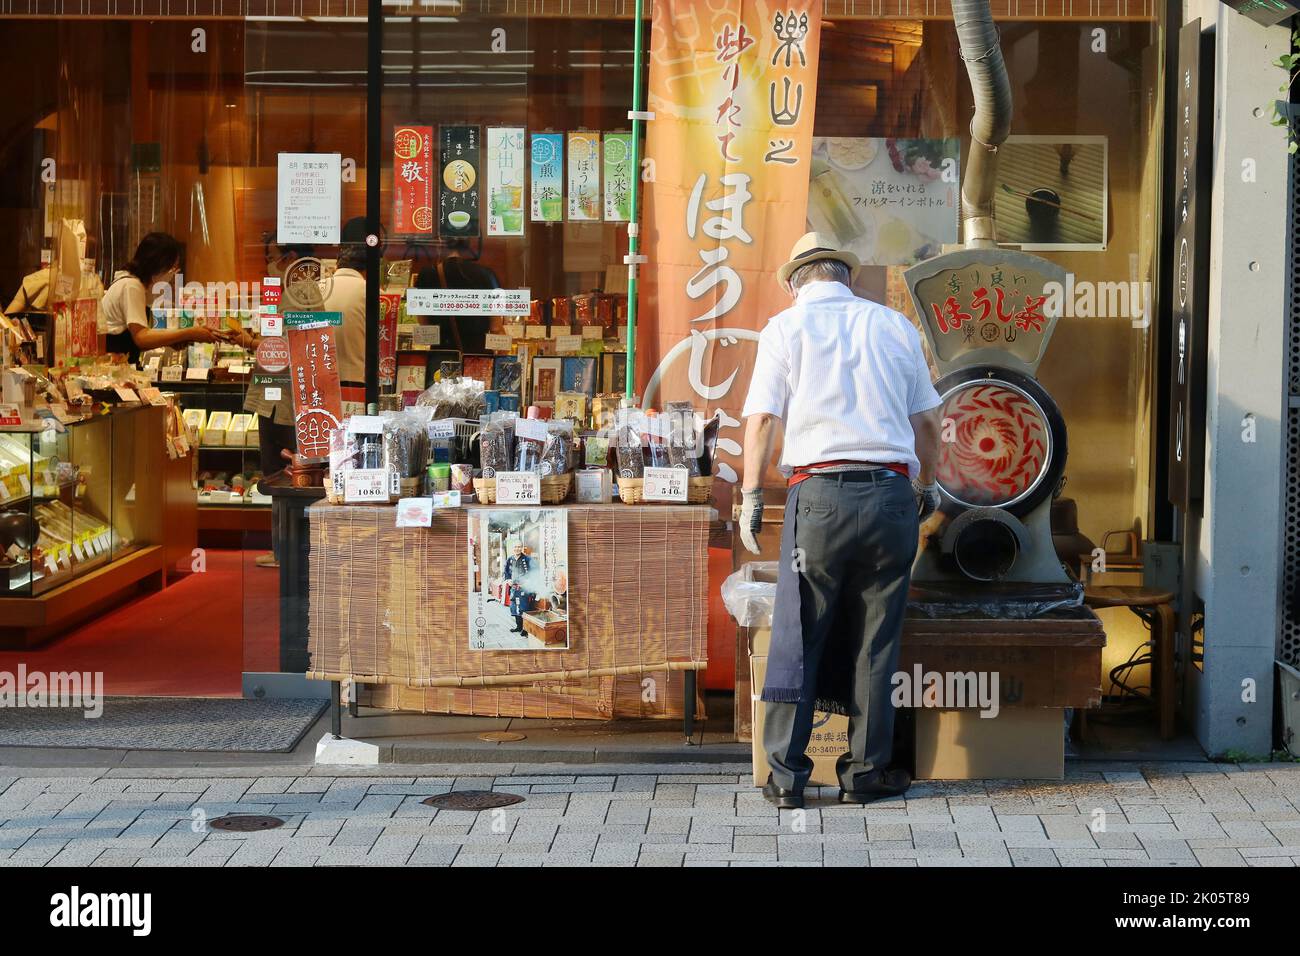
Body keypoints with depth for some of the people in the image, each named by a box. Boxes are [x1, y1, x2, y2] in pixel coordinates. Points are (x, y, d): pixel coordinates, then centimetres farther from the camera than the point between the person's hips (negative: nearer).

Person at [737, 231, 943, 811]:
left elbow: (762, 418, -3)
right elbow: (927, 423, 16)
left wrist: (751, 495, 3)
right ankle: (866, 773, 14)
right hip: (890, 491, 2)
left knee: (797, 638, 4)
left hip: (818, 494, -2)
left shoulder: (785, 327, 5)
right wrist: (925, 486, 30)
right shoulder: (894, 326, 13)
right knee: (875, 641, 9)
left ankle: (786, 775, 5)